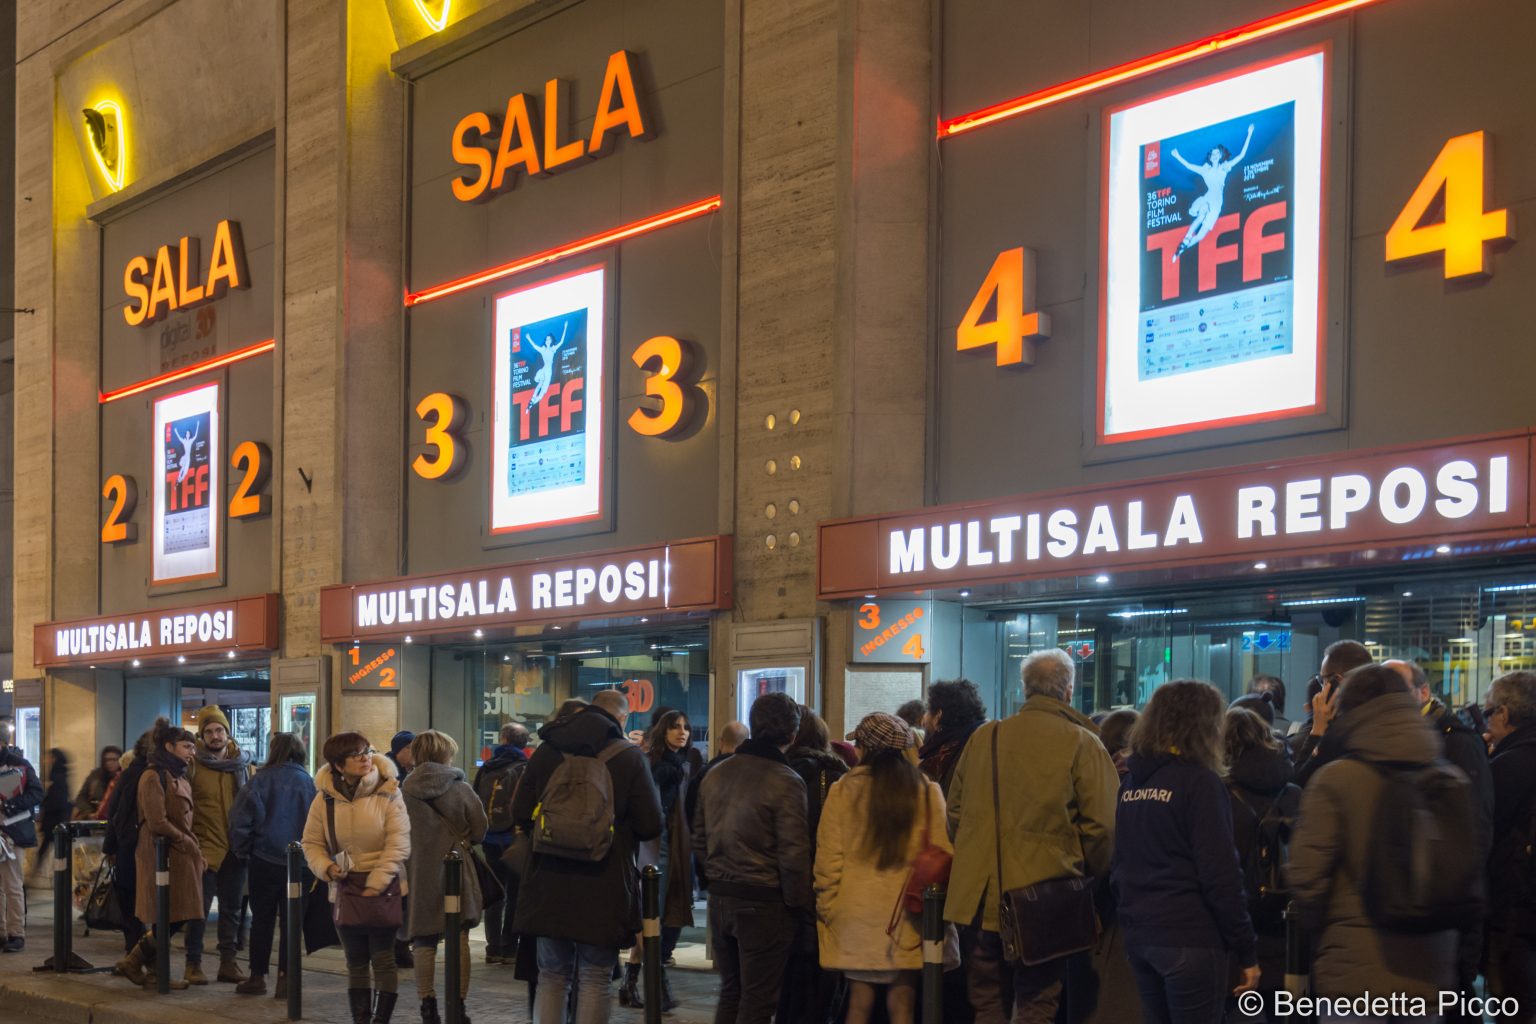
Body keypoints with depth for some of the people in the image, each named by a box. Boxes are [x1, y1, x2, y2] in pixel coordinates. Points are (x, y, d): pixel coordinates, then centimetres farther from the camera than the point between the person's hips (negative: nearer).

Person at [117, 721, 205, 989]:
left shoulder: (180, 778, 19)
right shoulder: (153, 776, -10)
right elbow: (157, 823, -17)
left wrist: (197, 855, 9)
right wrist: (191, 846, -11)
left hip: (183, 855, 9)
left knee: (175, 917, 8)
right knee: (166, 919, -2)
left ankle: (134, 964, 19)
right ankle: (155, 974, 10)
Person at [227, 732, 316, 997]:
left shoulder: (262, 779, -8)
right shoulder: (308, 782, -2)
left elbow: (241, 818, -10)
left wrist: (242, 850, 3)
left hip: (265, 861, -1)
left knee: (262, 918, 10)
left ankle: (258, 977, 13)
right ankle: (285, 977, 8)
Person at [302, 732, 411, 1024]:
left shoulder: (388, 793, -9)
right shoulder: (324, 798, 0)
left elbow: (398, 844, -12)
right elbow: (312, 843, 9)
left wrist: (376, 884, -17)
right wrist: (327, 867, -11)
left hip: (385, 890, -3)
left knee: (383, 958, -3)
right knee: (355, 962, 11)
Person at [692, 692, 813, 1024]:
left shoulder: (715, 775, 5)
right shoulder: (785, 782, -15)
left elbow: (699, 837, 12)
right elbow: (793, 853, -16)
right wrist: (801, 905, -4)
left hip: (720, 899, 6)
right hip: (765, 903, -6)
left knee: (730, 993, 19)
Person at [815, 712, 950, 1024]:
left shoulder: (843, 791, -3)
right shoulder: (927, 791, -2)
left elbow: (828, 860, -2)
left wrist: (826, 909, 8)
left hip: (856, 913, 0)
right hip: (907, 915, 0)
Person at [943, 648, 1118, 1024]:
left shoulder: (983, 738, 6)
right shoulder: (1082, 743, -6)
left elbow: (955, 812, 12)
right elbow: (1102, 826, -11)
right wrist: (1091, 880, 5)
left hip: (979, 898, 3)